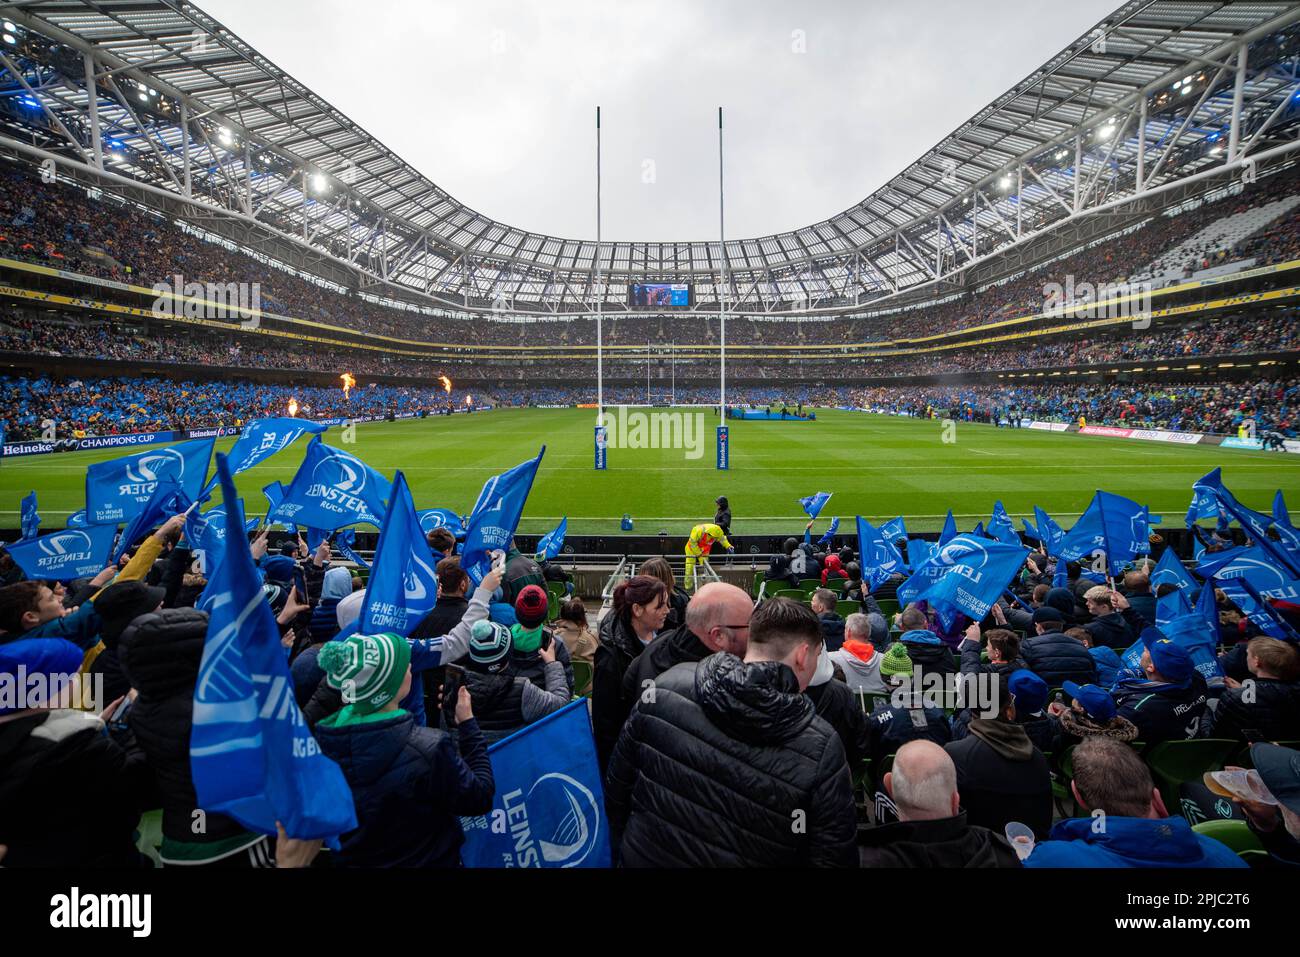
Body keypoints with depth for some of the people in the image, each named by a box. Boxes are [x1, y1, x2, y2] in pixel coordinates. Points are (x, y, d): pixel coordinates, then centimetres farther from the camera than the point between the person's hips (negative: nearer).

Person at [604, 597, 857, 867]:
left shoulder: (667, 686, -16)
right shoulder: (821, 748, -22)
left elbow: (617, 786, -4)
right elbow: (832, 857, -13)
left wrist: (622, 846, 12)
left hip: (643, 856, 2)